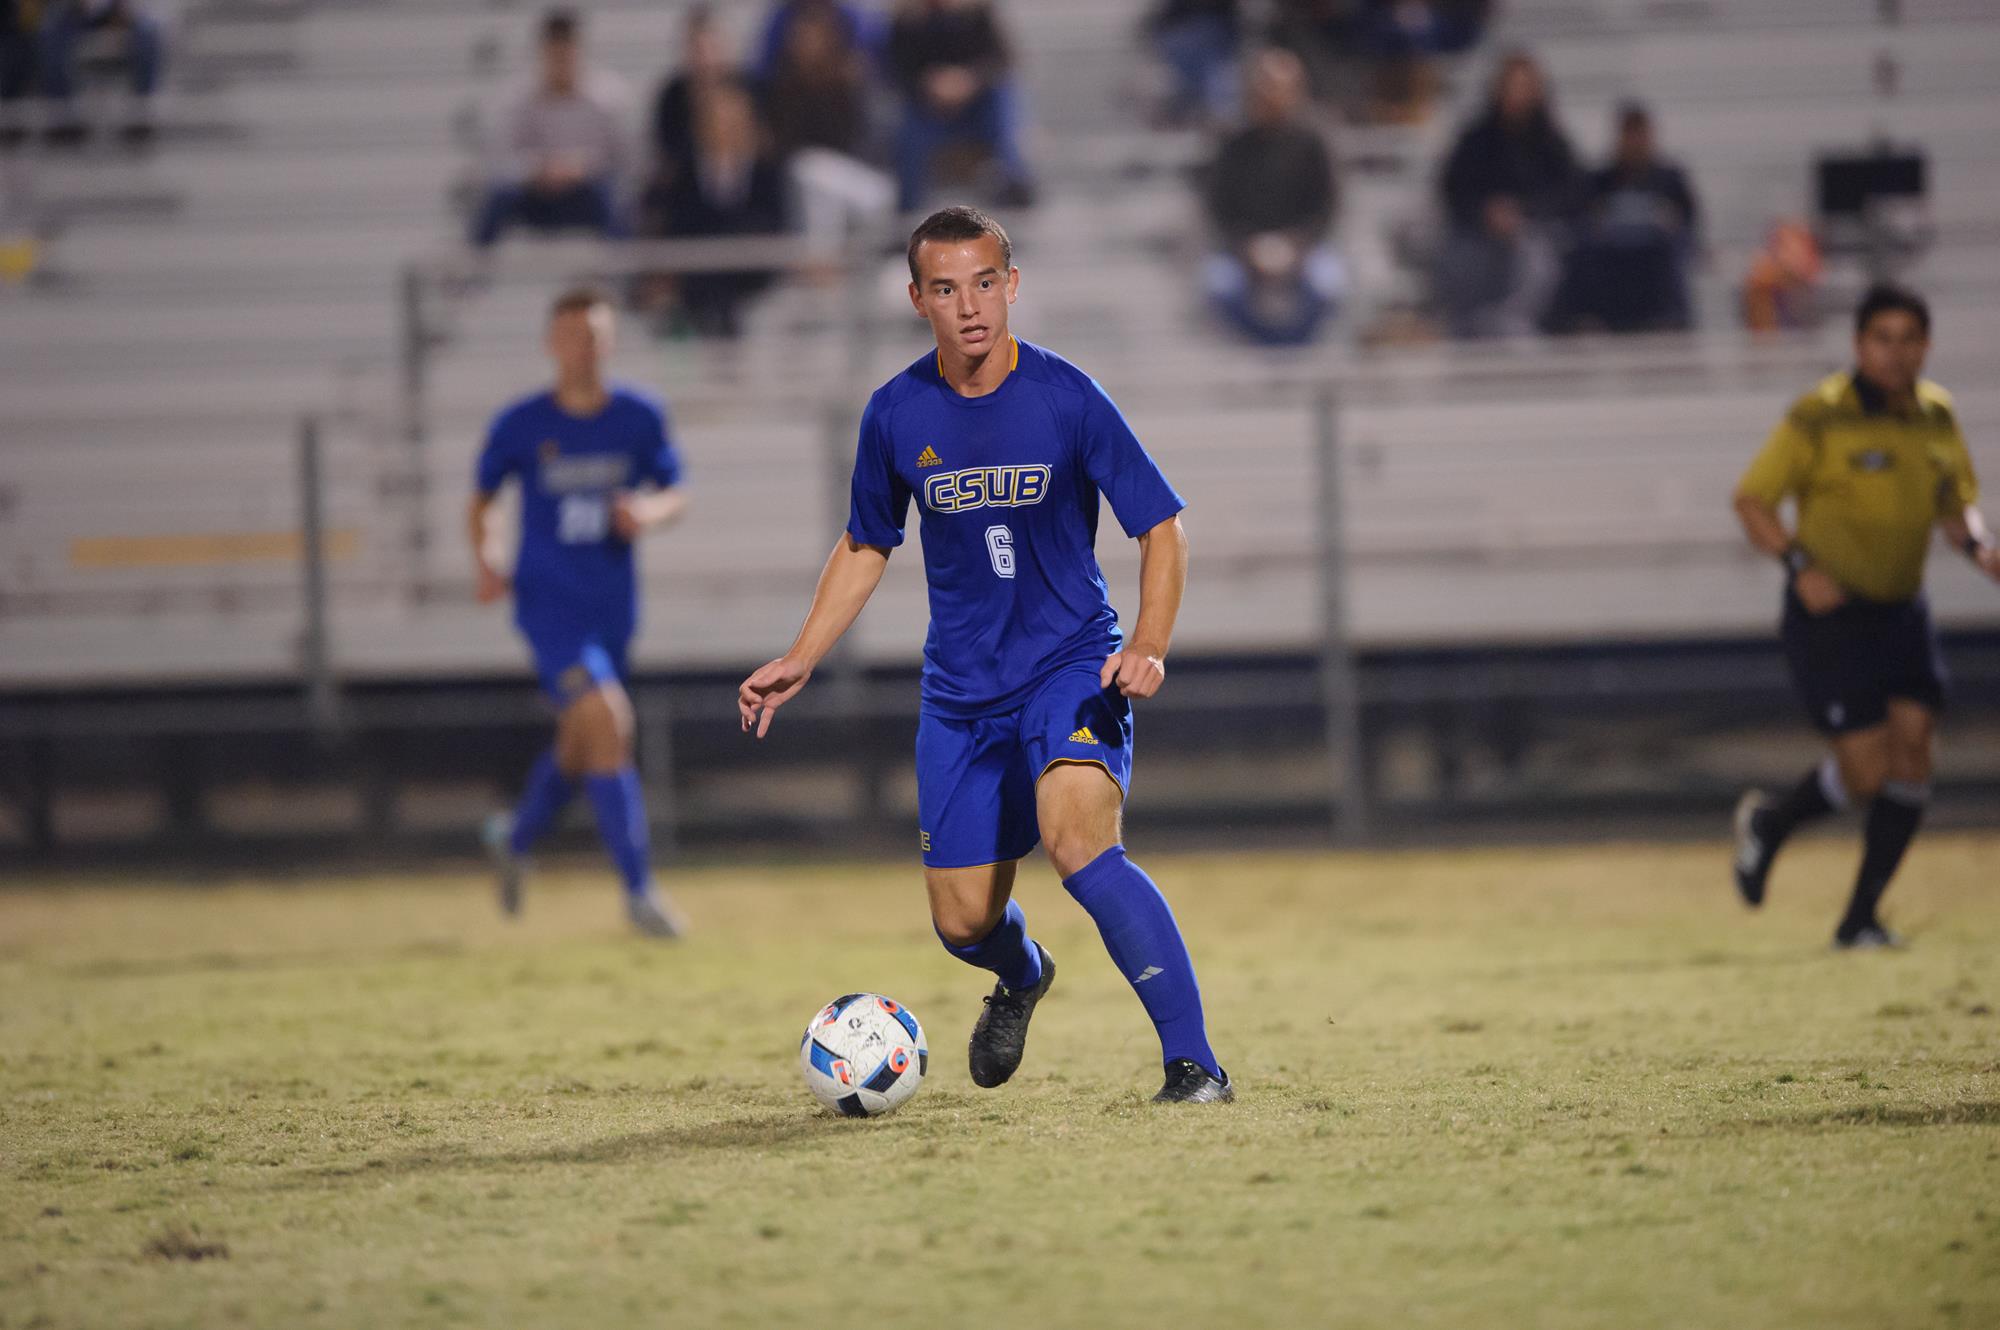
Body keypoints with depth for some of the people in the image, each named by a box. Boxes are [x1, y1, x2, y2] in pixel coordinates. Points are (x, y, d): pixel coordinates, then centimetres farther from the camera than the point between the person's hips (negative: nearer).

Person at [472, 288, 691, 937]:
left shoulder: (640, 417, 0)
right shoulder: (519, 426, -5)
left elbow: (675, 493, 9)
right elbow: (481, 498, 7)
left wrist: (652, 511, -15)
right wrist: (483, 562, -10)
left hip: (612, 608, 4)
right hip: (548, 603, -4)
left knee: (580, 747, 17)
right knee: (606, 721, -22)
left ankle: (516, 837, 48)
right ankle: (639, 890, -19)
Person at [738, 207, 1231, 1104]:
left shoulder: (1067, 398, -11)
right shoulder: (896, 415, -2)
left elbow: (1161, 528, -5)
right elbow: (865, 545, 15)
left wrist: (1148, 645, -21)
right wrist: (801, 660, 8)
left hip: (1073, 666, -4)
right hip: (961, 689, 4)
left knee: (1077, 839, -31)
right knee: (963, 922, 4)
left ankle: (1193, 1063, -28)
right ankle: (1022, 977, 44)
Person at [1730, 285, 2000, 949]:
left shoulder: (1936, 415, 5)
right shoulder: (1819, 417, -12)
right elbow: (1751, 500, -7)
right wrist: (1800, 565, -20)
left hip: (1902, 613, 6)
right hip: (1831, 614, -6)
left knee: (1912, 752, -3)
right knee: (1866, 769, -10)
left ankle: (1861, 918, 9)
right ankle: (1769, 823, 22)